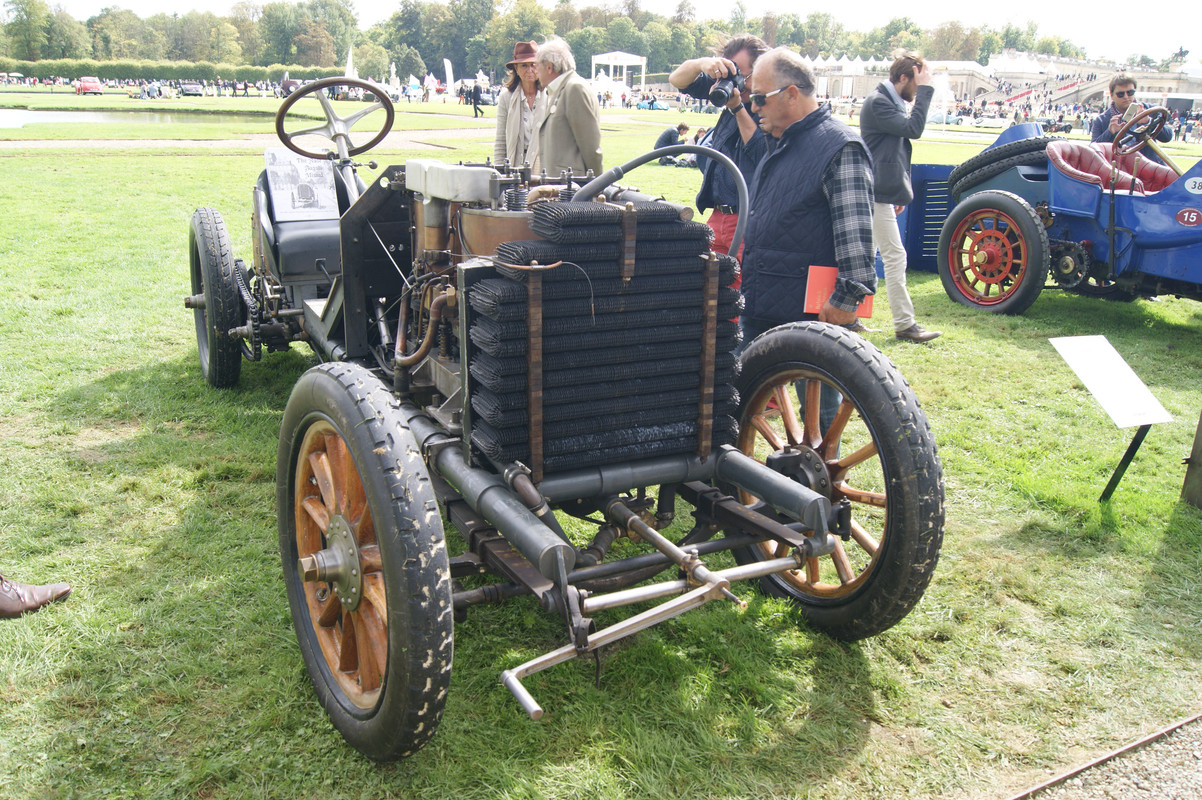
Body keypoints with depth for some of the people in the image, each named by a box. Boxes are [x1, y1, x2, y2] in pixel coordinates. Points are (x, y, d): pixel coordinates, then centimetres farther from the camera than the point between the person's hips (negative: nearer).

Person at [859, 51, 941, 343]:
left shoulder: (891, 102, 17)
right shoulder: (877, 102, -14)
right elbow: (913, 129, -24)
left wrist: (898, 193, 19)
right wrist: (925, 89, -18)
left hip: (881, 193, 10)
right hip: (877, 194, -10)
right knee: (895, 256, -7)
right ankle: (904, 324, -2)